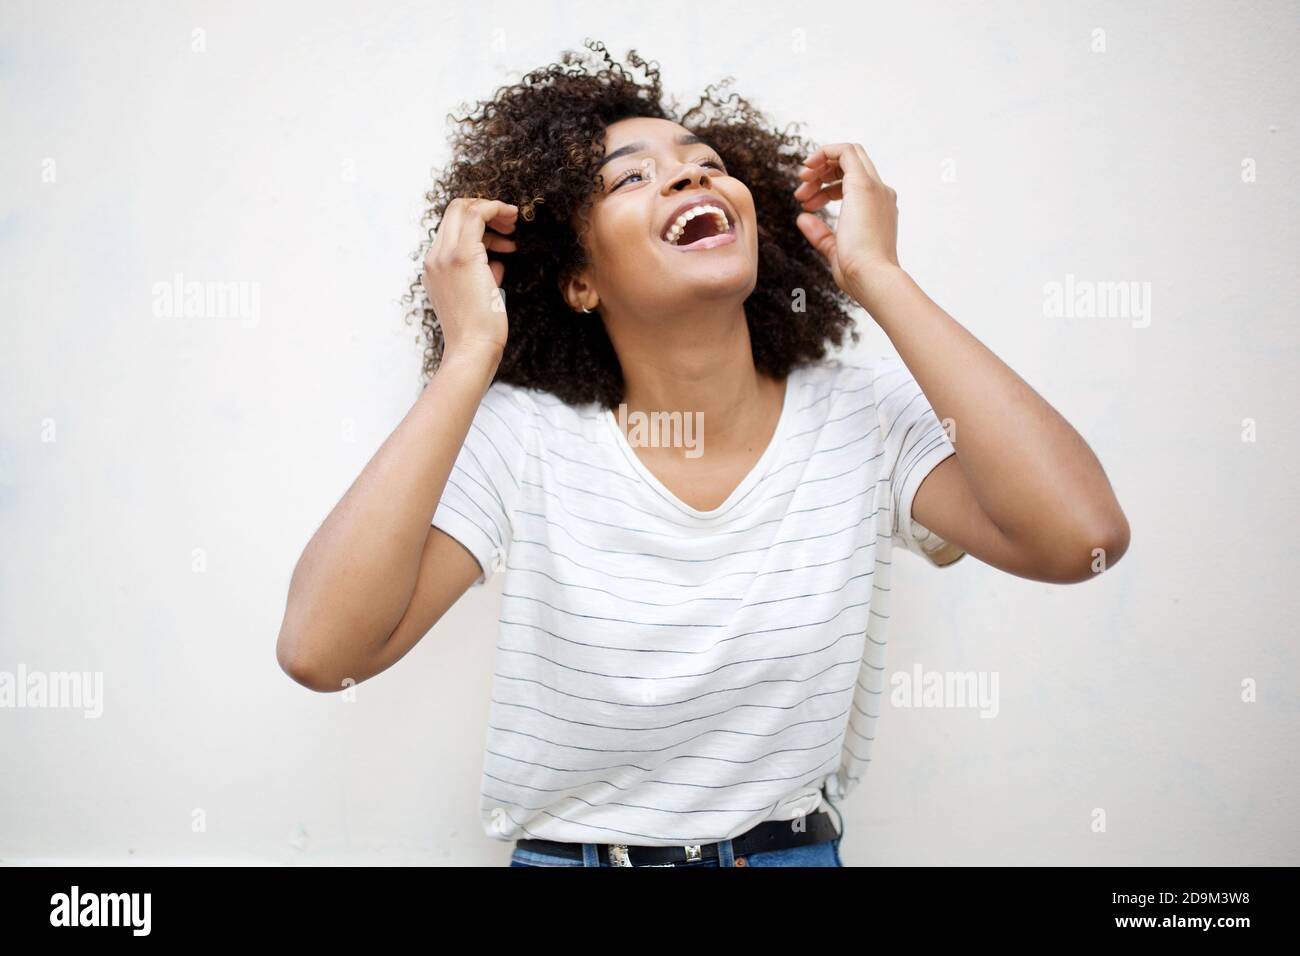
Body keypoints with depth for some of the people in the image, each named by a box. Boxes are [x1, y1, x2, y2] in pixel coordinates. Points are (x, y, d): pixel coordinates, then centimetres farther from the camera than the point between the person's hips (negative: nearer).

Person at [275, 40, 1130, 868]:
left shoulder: (867, 416, -7)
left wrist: (876, 275, -17)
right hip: (564, 850, -1)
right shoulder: (519, 437, -10)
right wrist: (470, 355, -19)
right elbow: (320, 649, -22)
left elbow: (1082, 535, -24)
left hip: (798, 848, 1)